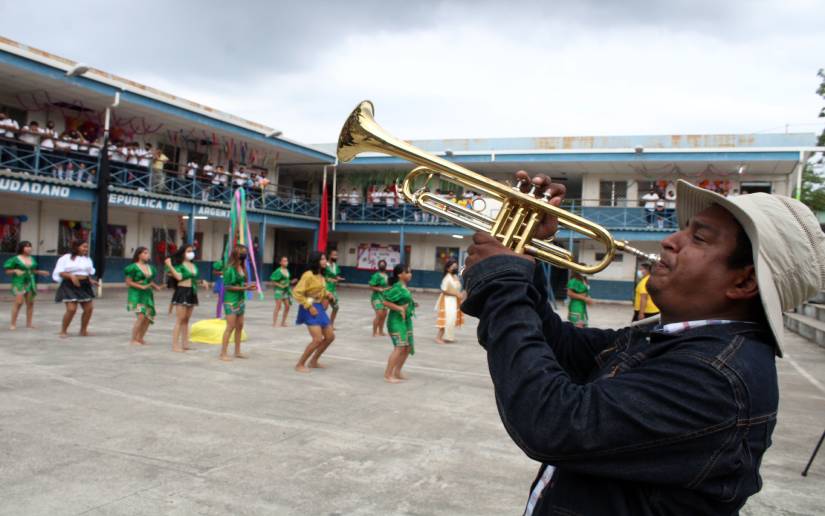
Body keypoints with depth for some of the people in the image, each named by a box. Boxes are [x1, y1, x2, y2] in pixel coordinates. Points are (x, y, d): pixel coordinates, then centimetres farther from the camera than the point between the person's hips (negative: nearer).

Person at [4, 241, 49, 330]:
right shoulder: (15, 259, -5)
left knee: (30, 303, 4)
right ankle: (13, 324, -6)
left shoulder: (32, 259, 11)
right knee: (18, 302, -13)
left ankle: (29, 323, 11)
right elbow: (7, 271, -2)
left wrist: (41, 272, 7)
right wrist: (15, 271, -20)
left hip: (30, 282, 5)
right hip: (19, 282, -5)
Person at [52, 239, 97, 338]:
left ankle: (83, 330, 20)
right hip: (70, 286, -6)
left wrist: (91, 280, 0)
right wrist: (71, 276, -24)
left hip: (84, 286, 6)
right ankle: (63, 331, 5)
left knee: (89, 308, 3)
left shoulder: (87, 259, 12)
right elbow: (59, 272, -7)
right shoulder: (66, 258, -5)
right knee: (71, 309, -14)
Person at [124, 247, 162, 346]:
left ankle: (140, 338, 19)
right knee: (141, 316, -17)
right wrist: (141, 287, -18)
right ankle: (133, 340, -6)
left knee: (148, 318, 4)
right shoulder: (133, 267, -7)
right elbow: (128, 282, -9)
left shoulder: (150, 267, 13)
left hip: (147, 294, 7)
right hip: (136, 294, -7)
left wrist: (156, 286, 2)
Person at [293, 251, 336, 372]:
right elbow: (297, 292, -20)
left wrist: (327, 294, 4)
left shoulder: (321, 276, 10)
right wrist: (309, 306, -21)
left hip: (319, 308, 9)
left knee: (330, 336, 11)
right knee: (318, 339, -16)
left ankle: (313, 361, 25)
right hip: (311, 309, -9)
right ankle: (300, 364, -2)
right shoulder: (308, 275, -17)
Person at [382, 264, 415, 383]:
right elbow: (385, 302, -20)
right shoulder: (397, 288, -16)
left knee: (408, 347, 14)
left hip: (406, 320, 10)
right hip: (397, 320, -10)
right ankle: (387, 375, -6)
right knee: (399, 347, -14)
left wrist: (411, 305, 6)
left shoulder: (404, 287, 10)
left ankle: (397, 371, 27)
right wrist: (399, 308, -23)